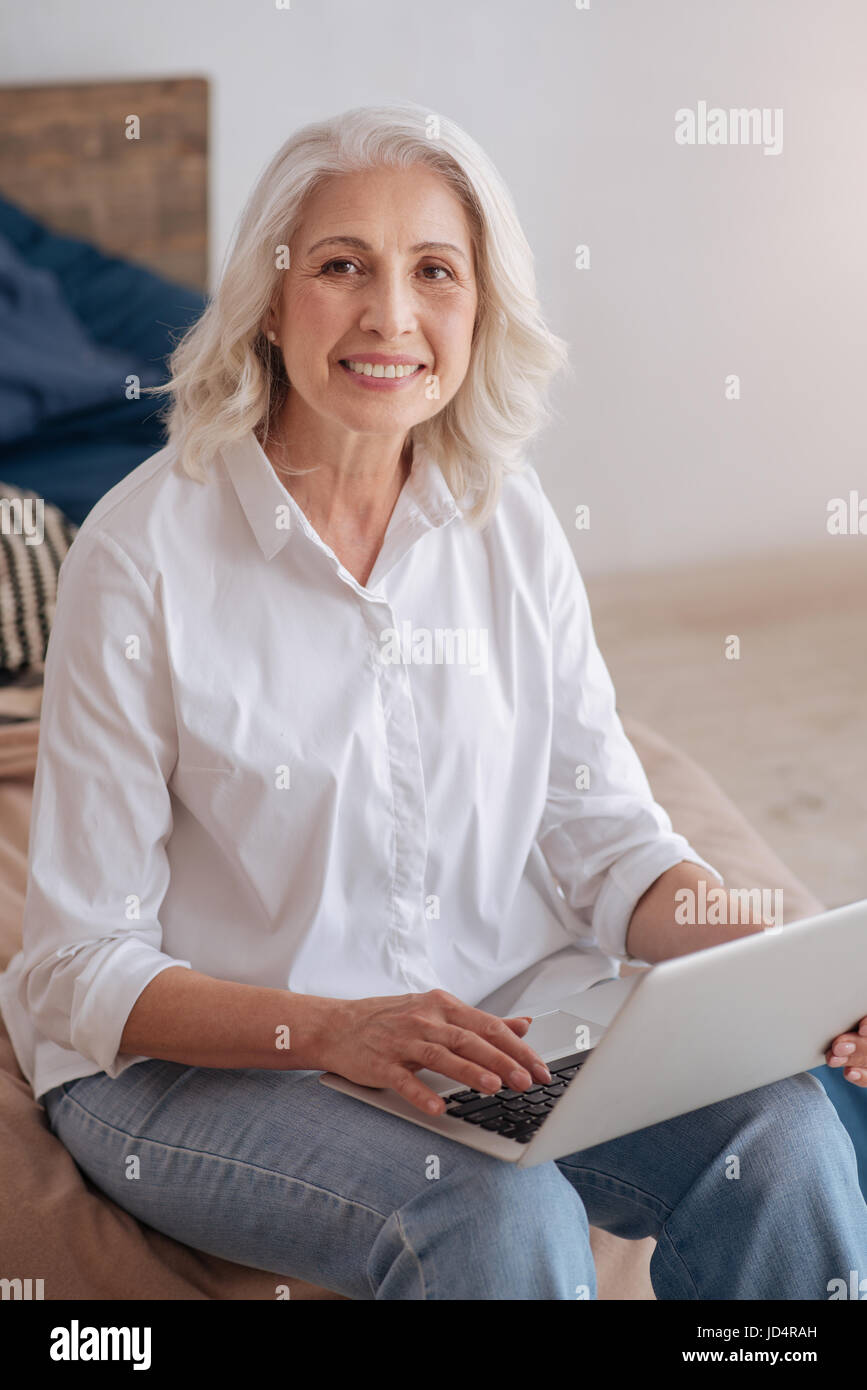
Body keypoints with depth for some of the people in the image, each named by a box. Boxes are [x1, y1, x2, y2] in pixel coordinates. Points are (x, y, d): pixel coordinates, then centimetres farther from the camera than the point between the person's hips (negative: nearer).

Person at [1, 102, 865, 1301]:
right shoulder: (143, 552, -15)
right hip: (202, 1058, -4)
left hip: (490, 1016, 5)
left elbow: (603, 834, 3)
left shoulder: (510, 523, 0)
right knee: (504, 1222, -31)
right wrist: (328, 1028, -28)